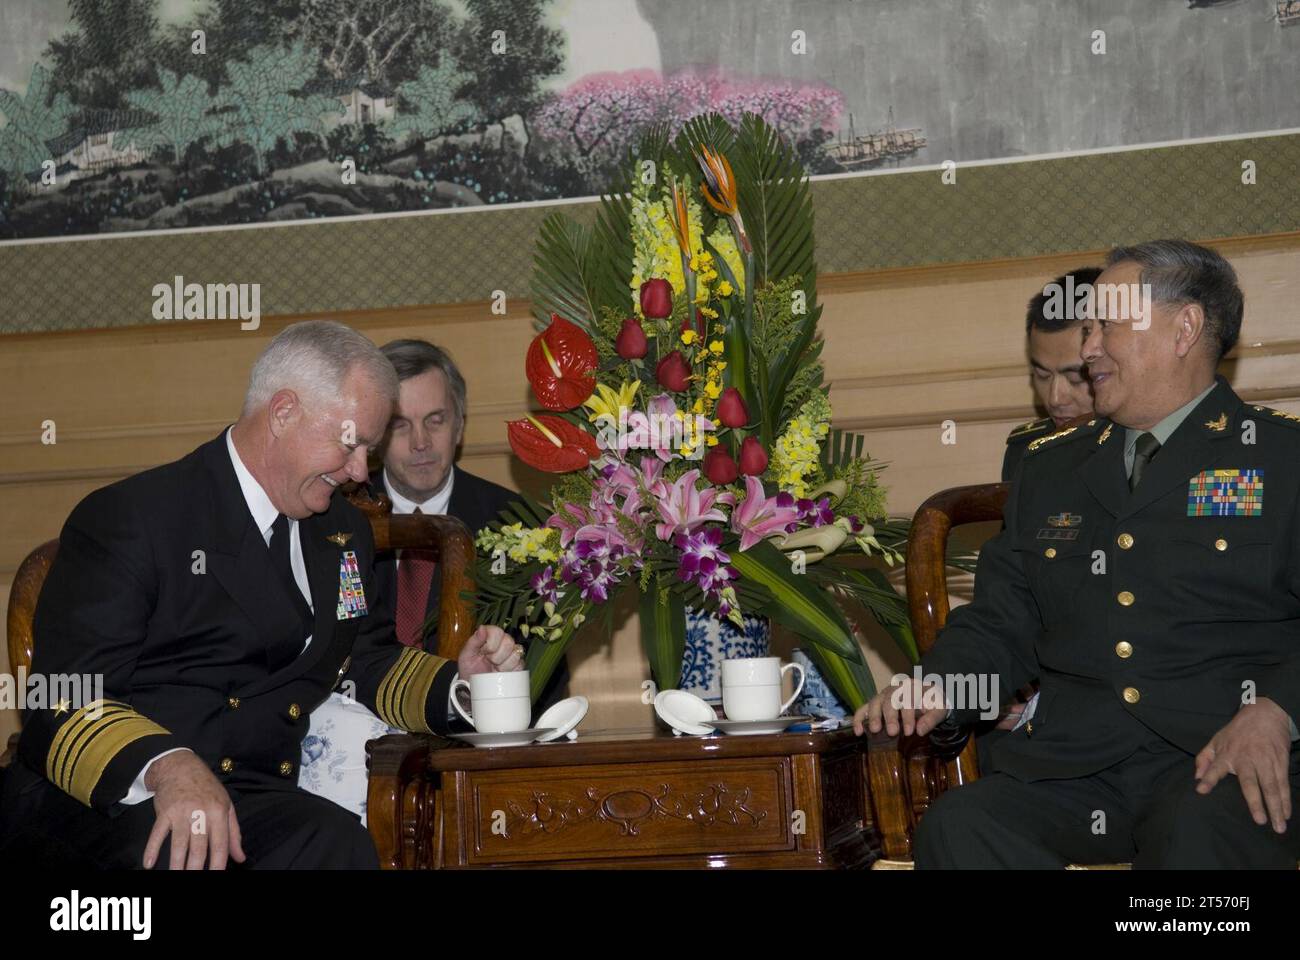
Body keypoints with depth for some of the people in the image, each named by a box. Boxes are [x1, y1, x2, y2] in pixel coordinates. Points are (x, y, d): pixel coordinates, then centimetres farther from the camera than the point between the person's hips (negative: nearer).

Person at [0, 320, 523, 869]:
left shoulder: (345, 534, 22)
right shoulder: (128, 517, -3)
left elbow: (369, 660, 36)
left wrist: (457, 684, 14)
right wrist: (167, 768, -31)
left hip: (250, 802, 5)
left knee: (336, 842, -32)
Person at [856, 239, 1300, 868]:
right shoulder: (1050, 469, 25)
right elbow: (1000, 622, 23)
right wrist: (939, 686, 3)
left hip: (1228, 760, -4)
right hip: (1071, 764, 4)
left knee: (1200, 834, -38)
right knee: (954, 827, -25)